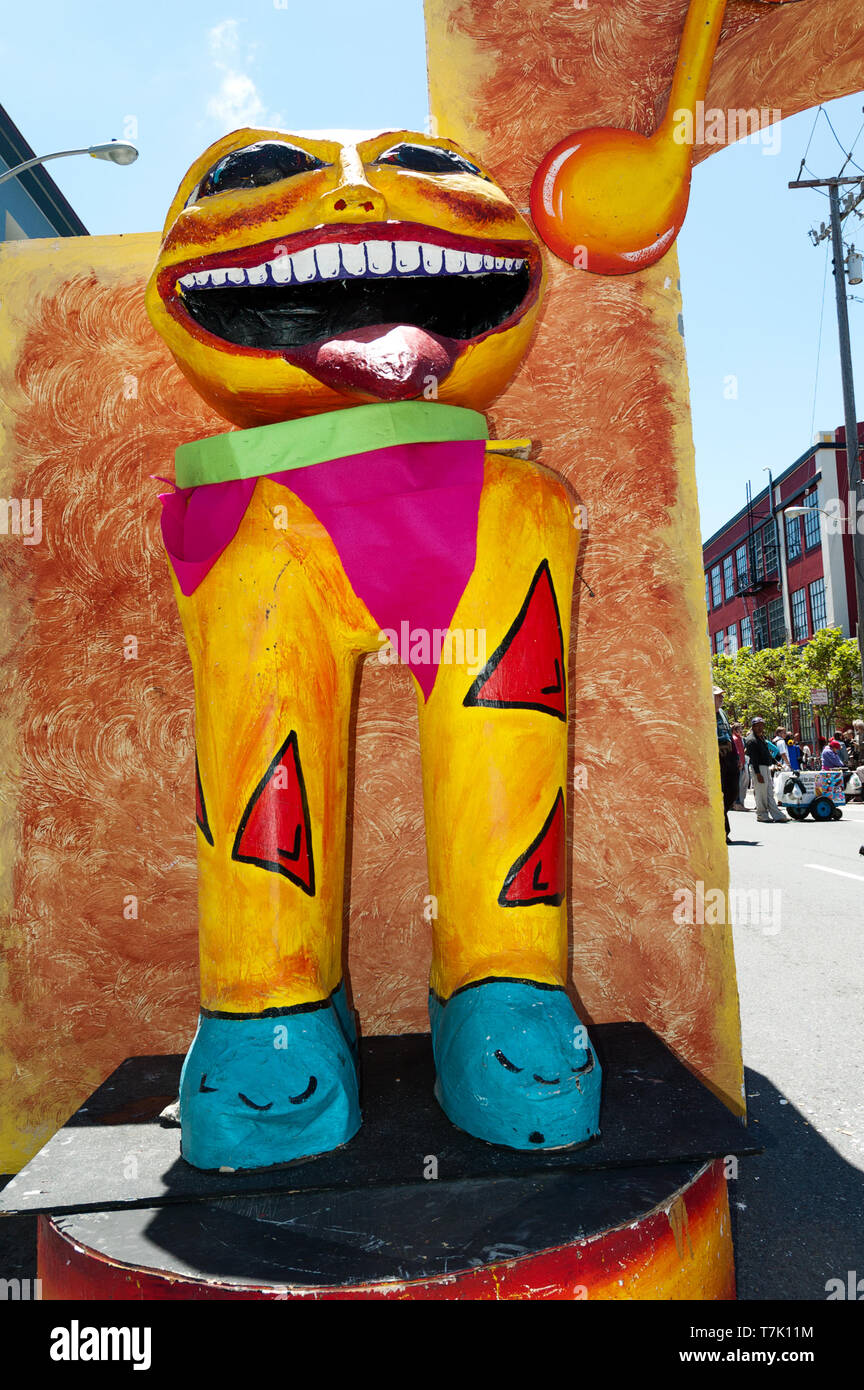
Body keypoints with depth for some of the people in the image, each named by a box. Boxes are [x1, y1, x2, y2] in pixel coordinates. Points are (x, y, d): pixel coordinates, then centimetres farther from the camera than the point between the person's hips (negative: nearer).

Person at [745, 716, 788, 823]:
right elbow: (753, 758, -18)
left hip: (766, 767, 10)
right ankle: (761, 814, 6)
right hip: (758, 768, -10)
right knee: (761, 792, -4)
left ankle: (777, 815, 10)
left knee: (769, 792, 9)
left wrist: (775, 762, 22)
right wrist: (757, 773, -22)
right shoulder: (751, 740, -13)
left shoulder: (762, 738, 18)